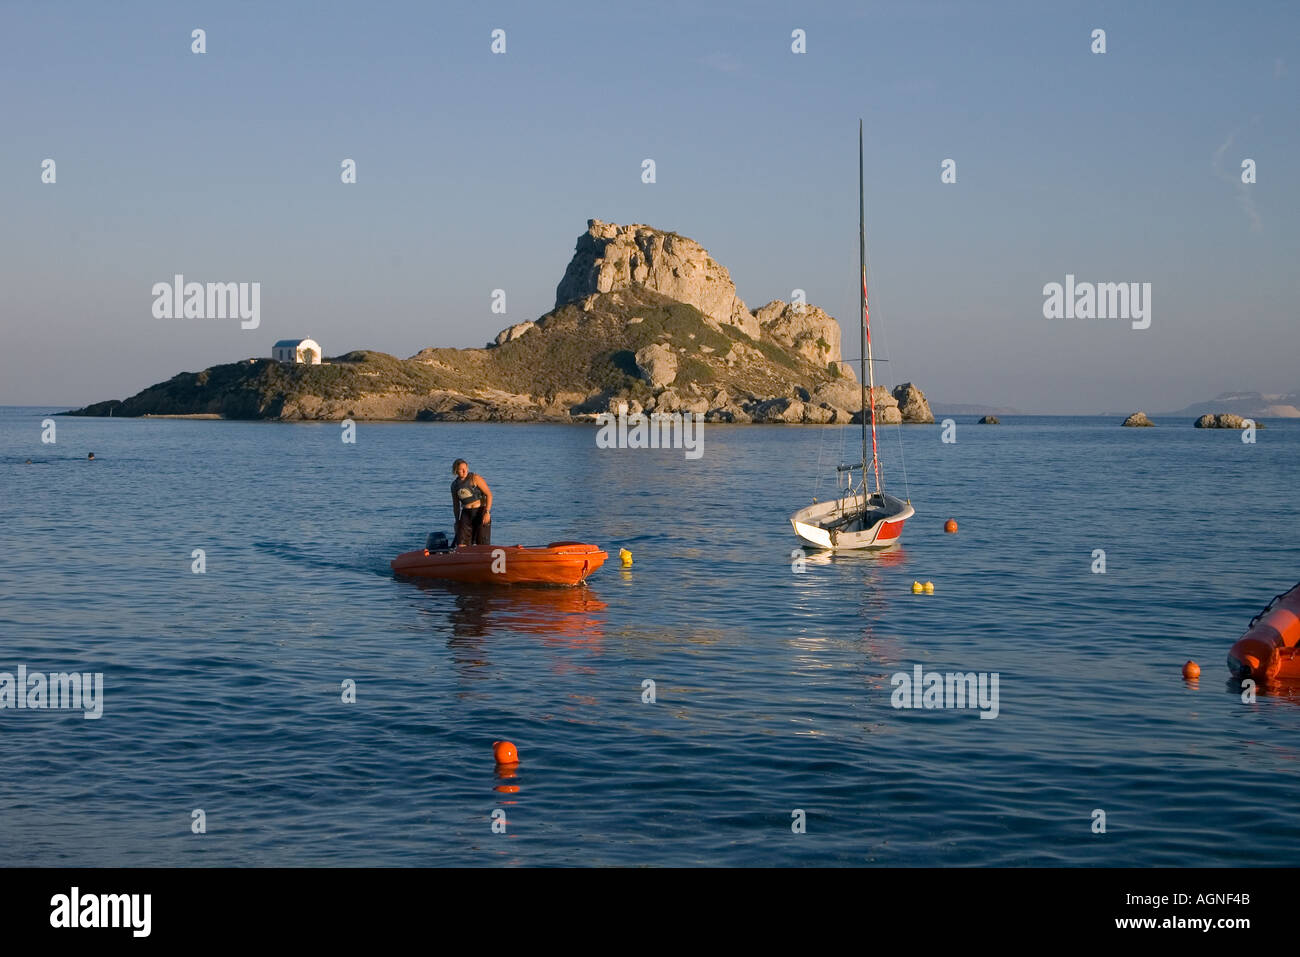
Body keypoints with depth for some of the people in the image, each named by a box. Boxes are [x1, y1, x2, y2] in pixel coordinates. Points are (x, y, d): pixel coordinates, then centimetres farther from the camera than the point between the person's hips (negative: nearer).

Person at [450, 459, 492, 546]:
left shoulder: (475, 478, -6)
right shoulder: (454, 485, 10)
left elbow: (489, 494, -10)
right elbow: (456, 505, 19)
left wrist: (487, 512, -19)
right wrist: (457, 521, 17)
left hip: (481, 512, -4)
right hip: (466, 514, 4)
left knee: (483, 545, -4)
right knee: (461, 544, -7)